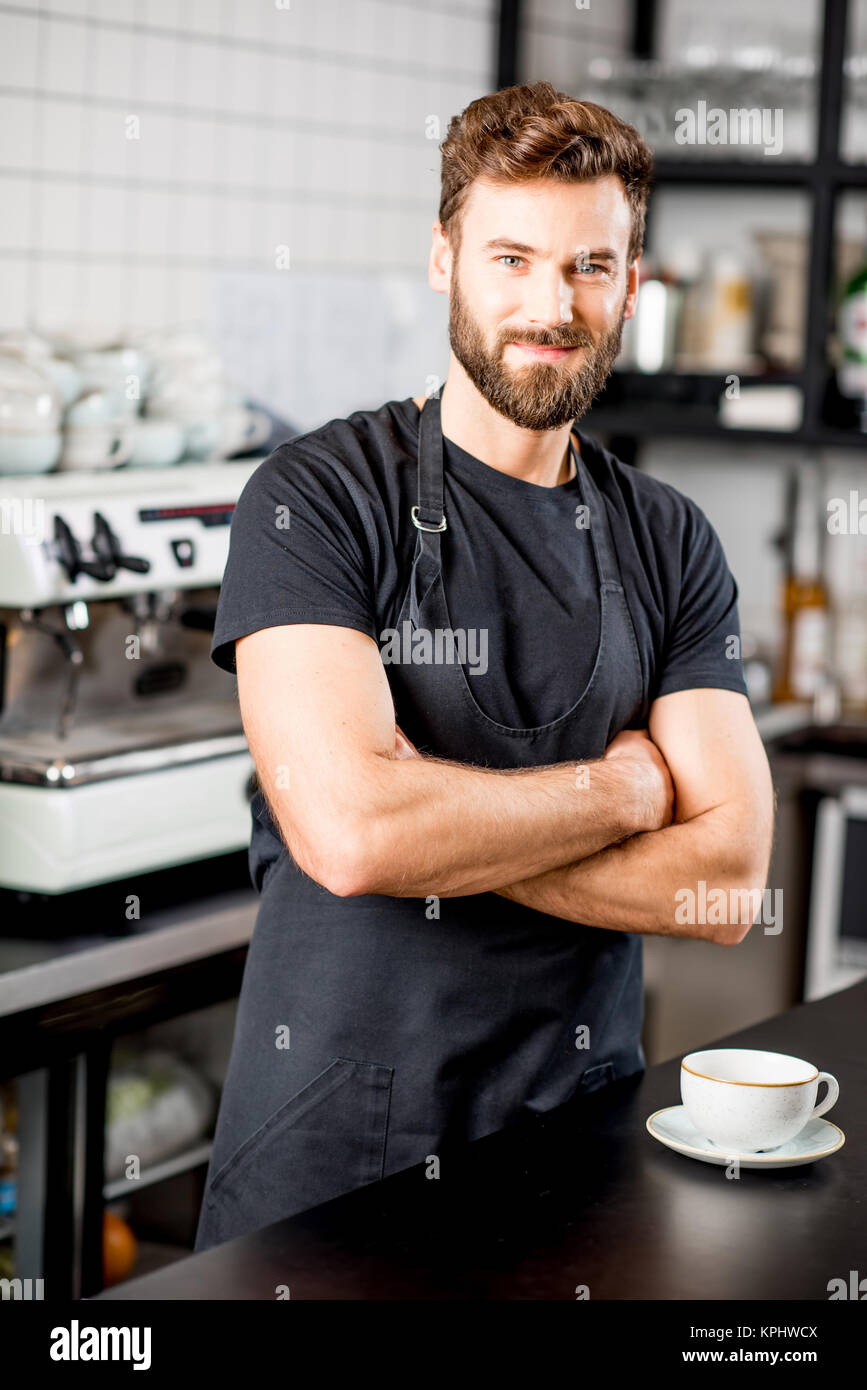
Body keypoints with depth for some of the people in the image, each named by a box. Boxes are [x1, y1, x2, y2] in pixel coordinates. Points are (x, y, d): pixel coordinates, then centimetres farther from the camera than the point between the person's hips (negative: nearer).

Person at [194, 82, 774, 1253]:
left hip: (582, 1127, 4)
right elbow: (348, 829, -24)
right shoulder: (315, 498, -10)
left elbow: (728, 882, -6)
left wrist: (437, 826, -17)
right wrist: (621, 786, -11)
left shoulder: (669, 541, 3)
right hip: (332, 1152, -3)